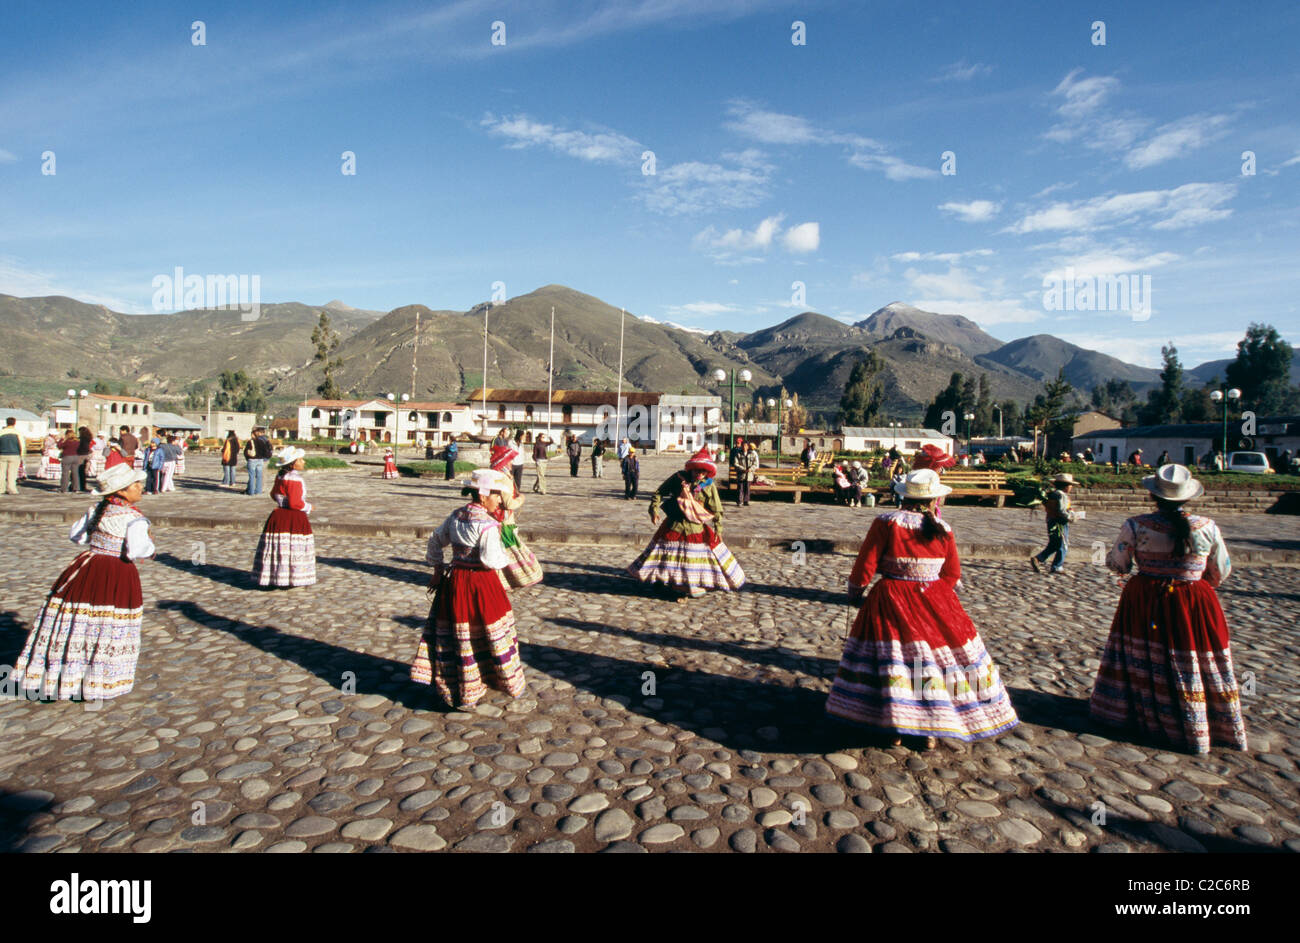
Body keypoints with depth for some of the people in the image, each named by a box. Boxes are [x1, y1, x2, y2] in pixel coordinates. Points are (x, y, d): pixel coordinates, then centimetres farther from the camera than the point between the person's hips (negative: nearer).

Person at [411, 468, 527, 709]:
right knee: (492, 633, 7)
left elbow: (436, 540, 14)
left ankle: (450, 688, 25)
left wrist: (437, 569, 21)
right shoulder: (487, 525, -19)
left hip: (454, 581, 7)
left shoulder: (455, 516, 5)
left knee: (451, 634, 14)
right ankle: (511, 683, 22)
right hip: (481, 584, -7)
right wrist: (503, 556, -5)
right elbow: (491, 559, -25)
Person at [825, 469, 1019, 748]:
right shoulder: (943, 530, -2)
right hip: (936, 605, 2)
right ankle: (932, 729, 19)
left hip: (891, 603, -2)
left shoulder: (886, 523, -10)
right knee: (934, 660, 12)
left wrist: (855, 593, 7)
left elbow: (865, 564, -8)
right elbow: (952, 575, 7)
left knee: (892, 660, 5)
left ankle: (894, 728, 10)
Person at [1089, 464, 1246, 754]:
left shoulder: (1136, 526, -14)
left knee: (1145, 661, 13)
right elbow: (1221, 572, 4)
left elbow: (1117, 564, -2)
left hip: (1145, 602, -1)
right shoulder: (1208, 527, -8)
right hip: (1195, 606, 1)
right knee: (1190, 664, 11)